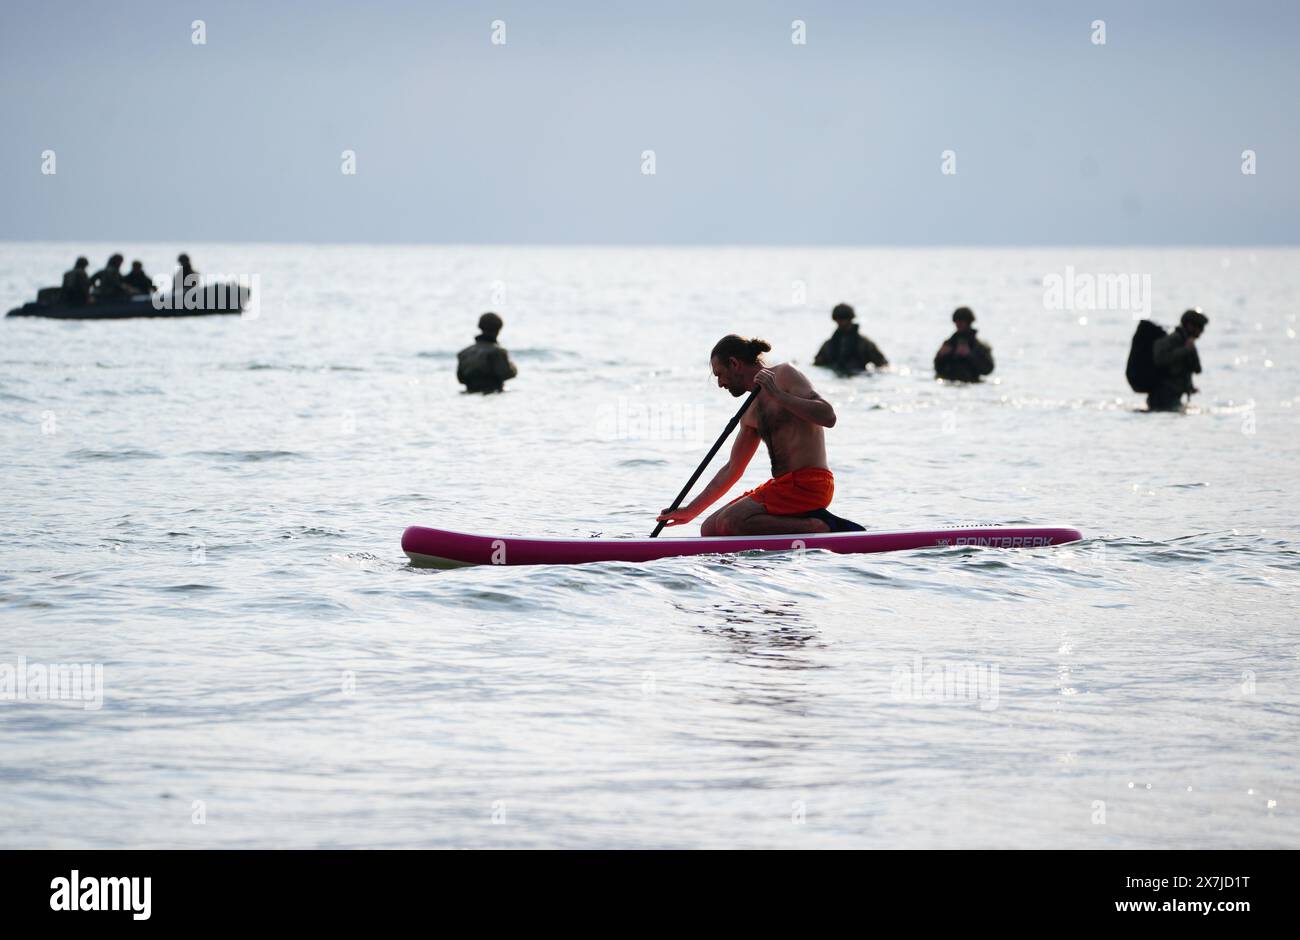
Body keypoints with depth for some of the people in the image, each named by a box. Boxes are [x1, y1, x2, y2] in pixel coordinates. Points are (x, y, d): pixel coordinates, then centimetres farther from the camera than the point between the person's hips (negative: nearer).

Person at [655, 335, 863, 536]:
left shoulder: (785, 374, -5)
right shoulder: (751, 412, 19)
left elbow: (828, 417, -19)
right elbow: (732, 470, 25)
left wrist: (778, 395, -22)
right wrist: (690, 511, 24)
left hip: (807, 483, -9)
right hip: (782, 484, 9)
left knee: (730, 523, -25)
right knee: (710, 529, 3)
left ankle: (820, 526, -17)